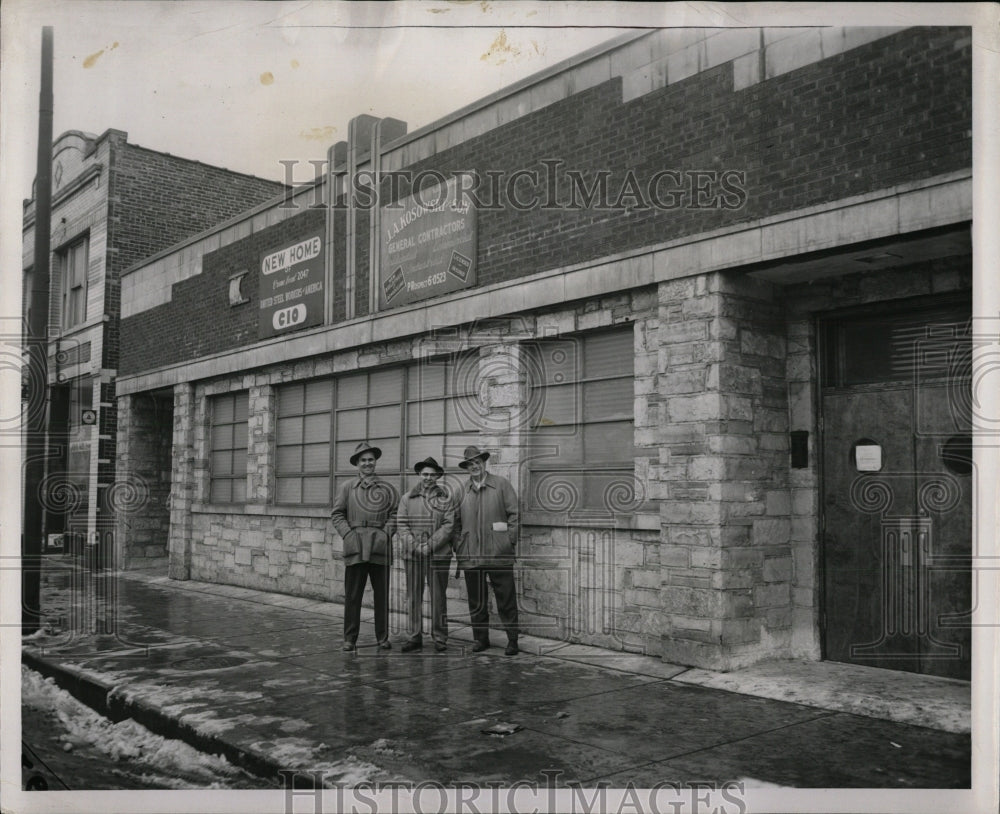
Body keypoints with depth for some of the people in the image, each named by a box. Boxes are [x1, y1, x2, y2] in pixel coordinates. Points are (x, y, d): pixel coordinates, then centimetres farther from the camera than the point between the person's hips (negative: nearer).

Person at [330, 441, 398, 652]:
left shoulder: (387, 488, 11)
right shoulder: (347, 487, 10)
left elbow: (395, 513, 8)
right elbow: (337, 514, 7)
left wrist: (386, 533, -5)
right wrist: (349, 534, -5)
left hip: (380, 547, 1)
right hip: (355, 547, -1)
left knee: (382, 594, 5)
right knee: (352, 595, 0)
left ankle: (383, 637, 15)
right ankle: (350, 638, 8)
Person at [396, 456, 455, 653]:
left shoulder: (446, 498, 5)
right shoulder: (407, 498, 9)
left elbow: (448, 525, -2)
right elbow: (401, 524, 4)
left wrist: (430, 544, -12)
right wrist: (414, 545, -9)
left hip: (438, 553, -1)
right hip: (412, 554, 1)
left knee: (438, 596, 3)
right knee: (413, 596, 3)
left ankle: (440, 638, 11)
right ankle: (415, 637, 10)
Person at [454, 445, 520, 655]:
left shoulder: (501, 484, 4)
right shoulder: (462, 490, 11)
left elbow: (514, 514, 1)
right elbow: (456, 522, 13)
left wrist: (510, 541, -5)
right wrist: (458, 547, 4)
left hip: (498, 553, -3)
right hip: (471, 555, 3)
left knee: (506, 599, 0)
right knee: (476, 600, 8)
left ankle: (512, 640, 9)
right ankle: (480, 638, 19)